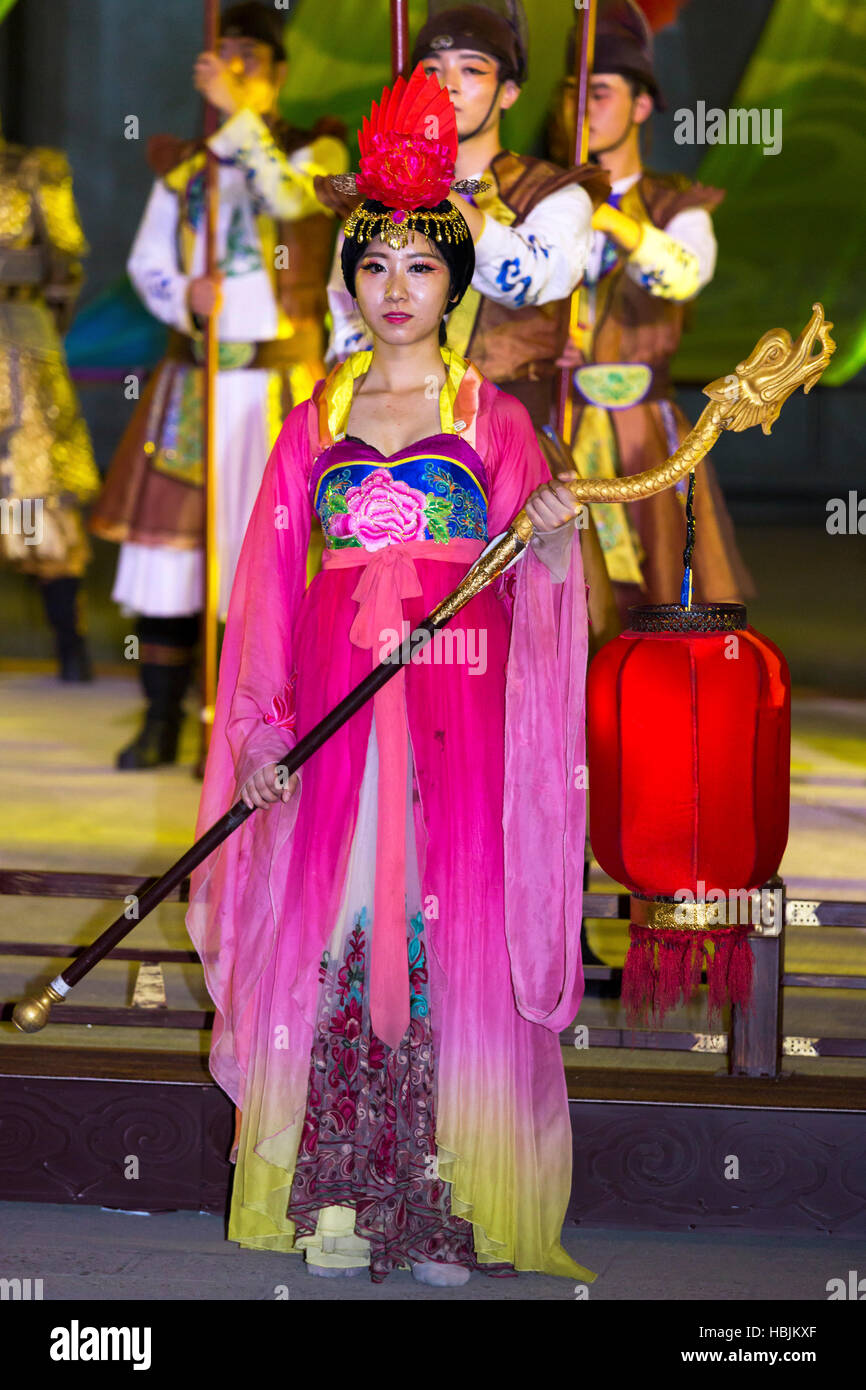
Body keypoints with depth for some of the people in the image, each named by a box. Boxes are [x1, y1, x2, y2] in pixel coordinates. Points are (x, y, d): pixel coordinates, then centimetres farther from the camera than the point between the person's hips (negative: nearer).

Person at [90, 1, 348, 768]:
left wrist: (238, 112, -18)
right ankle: (162, 721, 11)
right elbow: (148, 262, 12)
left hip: (276, 383, -3)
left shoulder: (317, 151, 4)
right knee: (167, 540, 2)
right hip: (193, 381, 4)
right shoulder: (185, 164, 13)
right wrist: (185, 295, -9)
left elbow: (292, 198, -18)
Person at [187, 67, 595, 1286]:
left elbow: (531, 582, 3)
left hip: (458, 711, -2)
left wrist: (550, 536, -20)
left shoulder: (492, 418, 8)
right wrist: (261, 730, 0)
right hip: (334, 714, 2)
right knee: (334, 932, -3)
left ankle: (446, 1208, -2)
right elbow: (271, 588, 9)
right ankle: (338, 1205, 2)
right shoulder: (318, 420, 13)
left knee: (451, 933, -6)